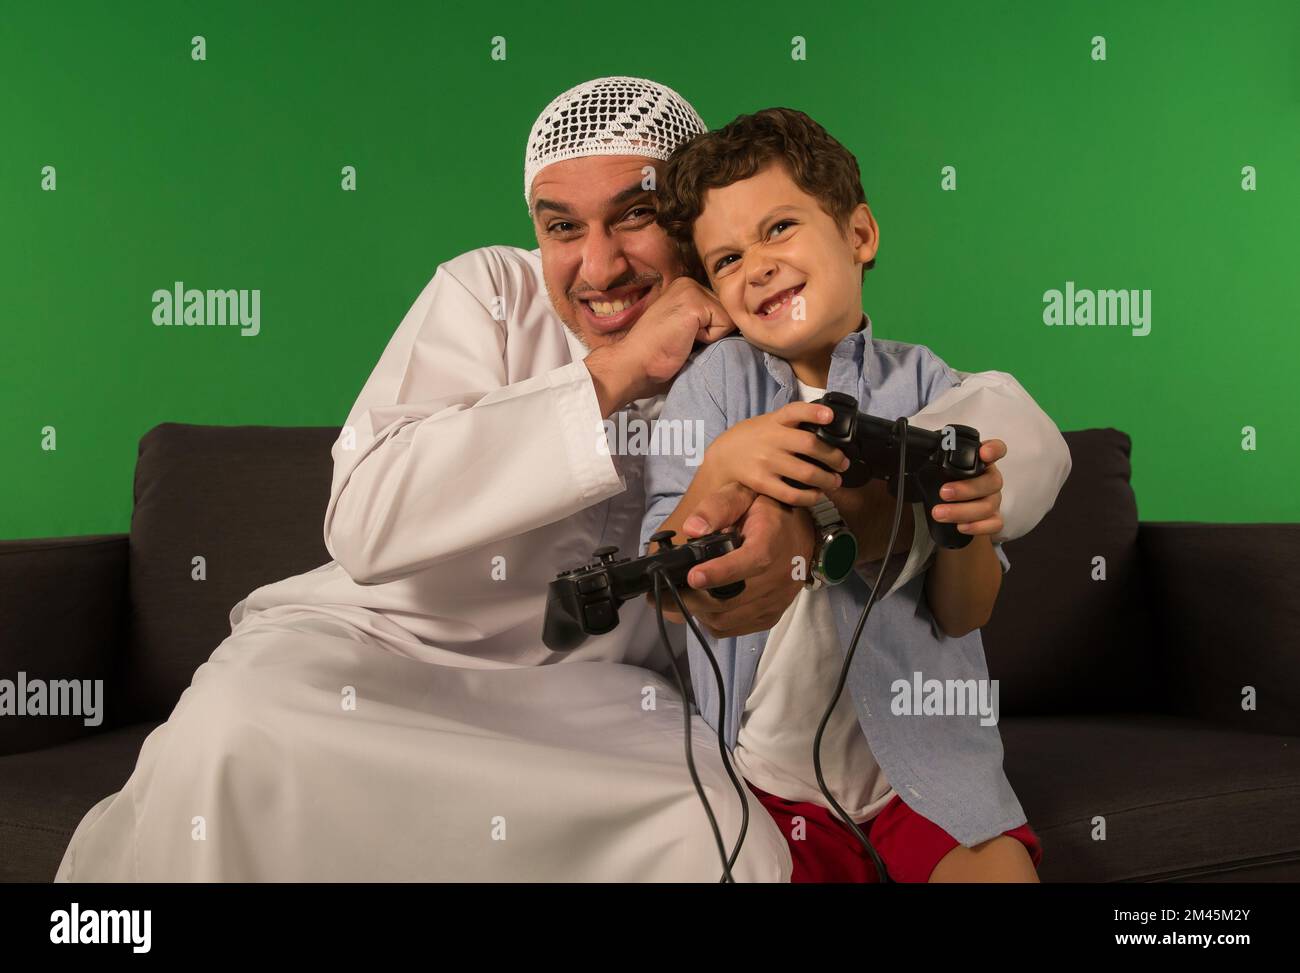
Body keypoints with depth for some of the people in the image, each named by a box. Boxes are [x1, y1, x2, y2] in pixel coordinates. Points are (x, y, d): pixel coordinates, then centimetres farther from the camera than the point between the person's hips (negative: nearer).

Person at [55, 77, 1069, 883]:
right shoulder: (489, 293, -8)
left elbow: (1021, 429, -17)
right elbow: (367, 521, -23)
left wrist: (812, 507, -36)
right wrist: (613, 376, -26)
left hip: (587, 686, 2)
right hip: (381, 641, -1)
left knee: (730, 843, -26)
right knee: (230, 736, -32)